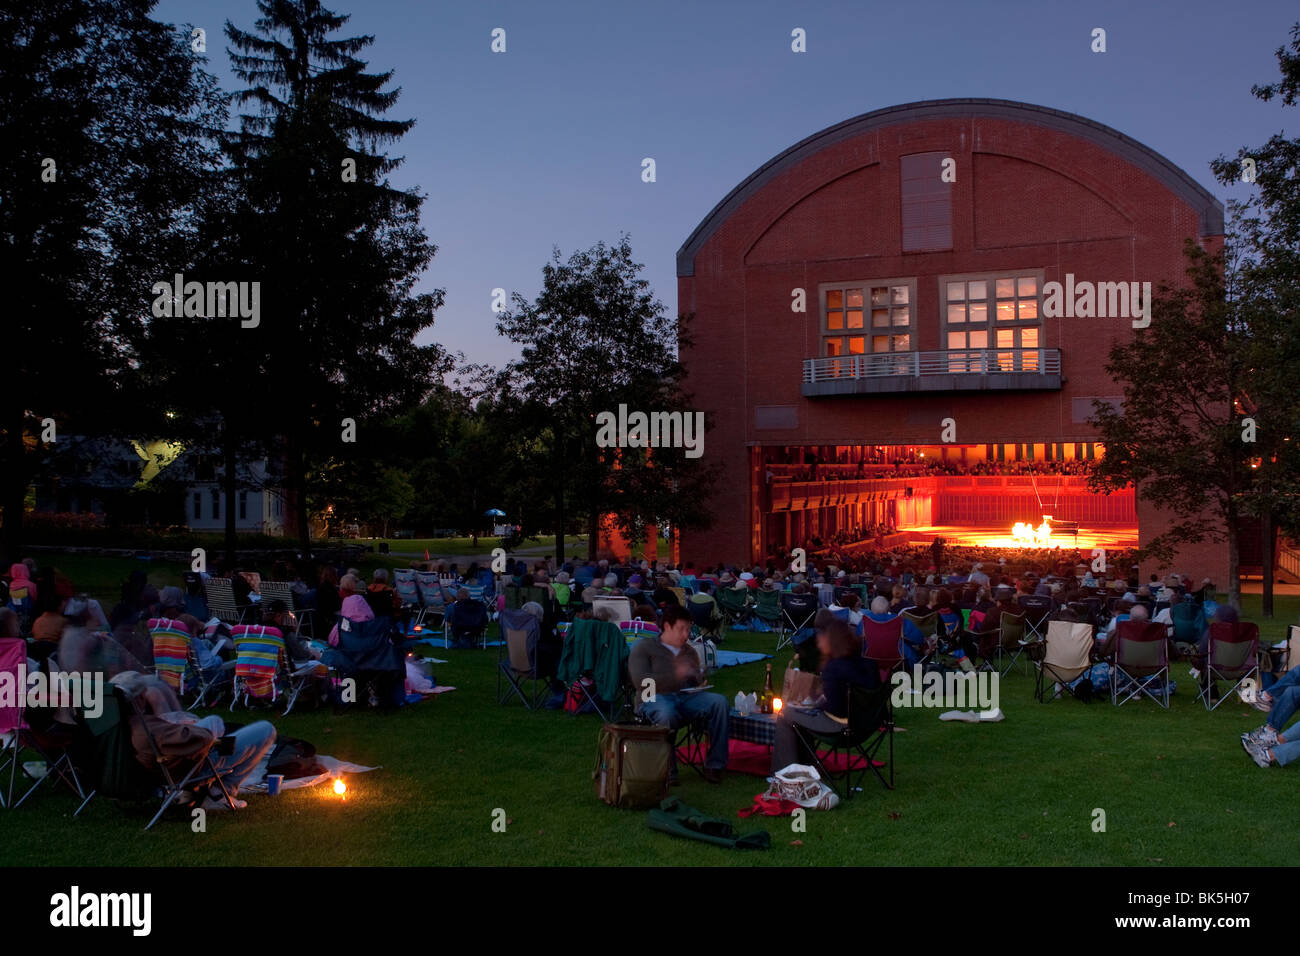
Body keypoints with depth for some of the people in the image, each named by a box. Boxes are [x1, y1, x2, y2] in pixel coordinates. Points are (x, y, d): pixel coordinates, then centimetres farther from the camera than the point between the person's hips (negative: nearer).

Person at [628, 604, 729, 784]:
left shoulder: (689, 652, 24)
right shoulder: (643, 648, 6)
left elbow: (697, 682, 27)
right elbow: (641, 682, -8)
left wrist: (699, 679, 0)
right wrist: (676, 675, -15)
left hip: (686, 696, 5)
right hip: (654, 699, -5)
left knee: (719, 701, -23)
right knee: (666, 712, -42)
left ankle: (714, 765, -21)